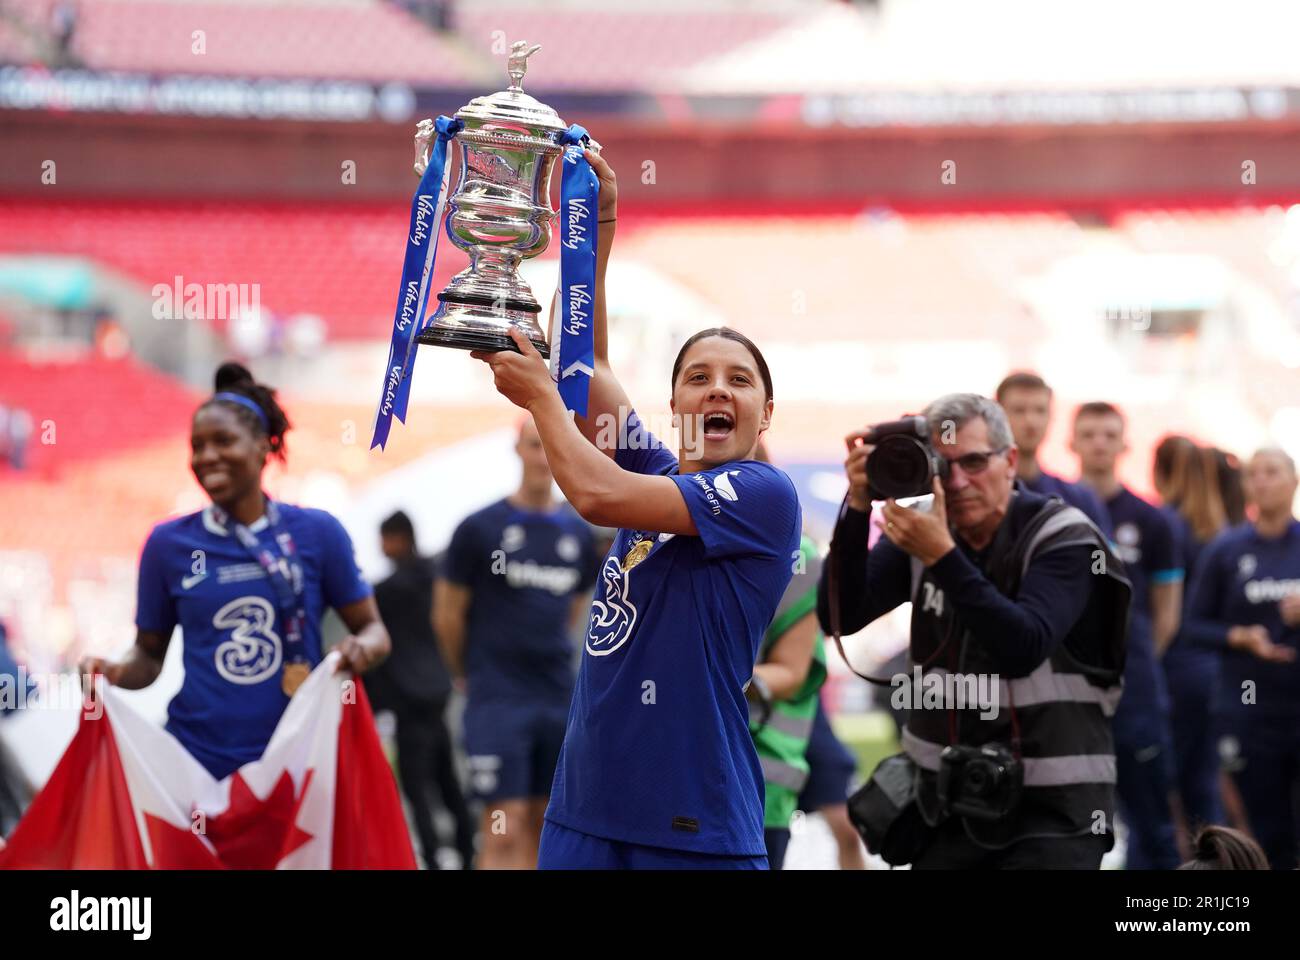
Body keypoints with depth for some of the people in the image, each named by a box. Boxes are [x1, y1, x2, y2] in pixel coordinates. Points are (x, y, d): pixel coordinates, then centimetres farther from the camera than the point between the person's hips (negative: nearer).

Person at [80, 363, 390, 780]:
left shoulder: (317, 532, 4)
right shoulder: (169, 543, 6)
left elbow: (372, 628, 9)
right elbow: (149, 655, 12)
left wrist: (365, 647, -14)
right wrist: (116, 671, -9)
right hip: (195, 760, 0)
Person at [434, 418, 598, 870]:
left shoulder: (580, 533, 9)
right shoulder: (481, 528, -6)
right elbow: (447, 613, 2)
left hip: (560, 700, 5)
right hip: (498, 701, -5)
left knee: (542, 829, 9)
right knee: (505, 831, -12)